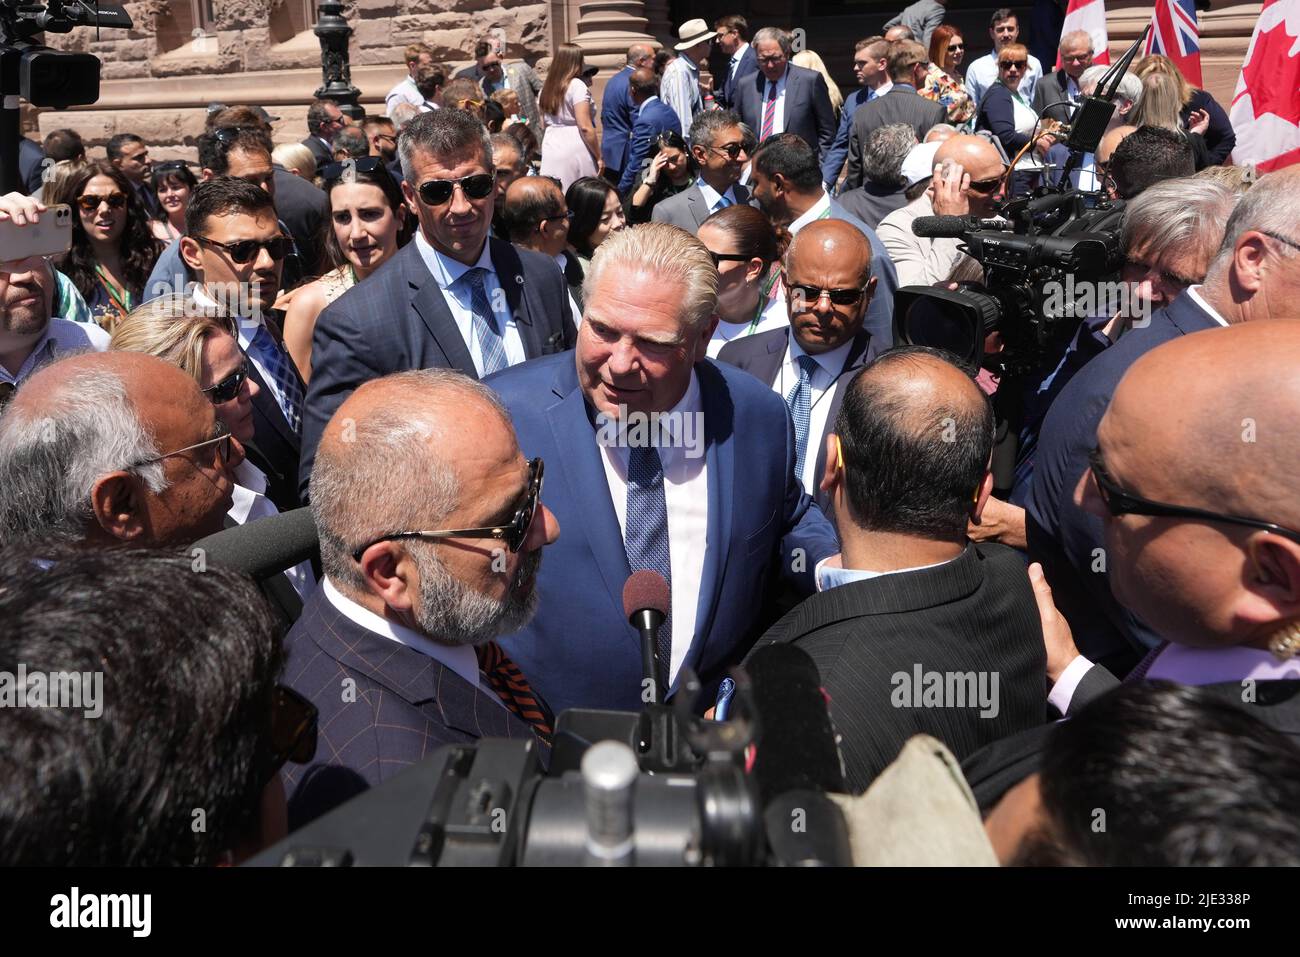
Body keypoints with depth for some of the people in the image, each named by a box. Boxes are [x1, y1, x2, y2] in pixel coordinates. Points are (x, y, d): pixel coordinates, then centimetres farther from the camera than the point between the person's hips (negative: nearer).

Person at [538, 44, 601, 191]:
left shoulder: (547, 88, 13)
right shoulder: (577, 86, -8)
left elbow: (545, 124, 16)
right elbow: (585, 127, -14)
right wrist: (599, 157, -9)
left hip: (551, 150, 6)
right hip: (575, 150, -6)